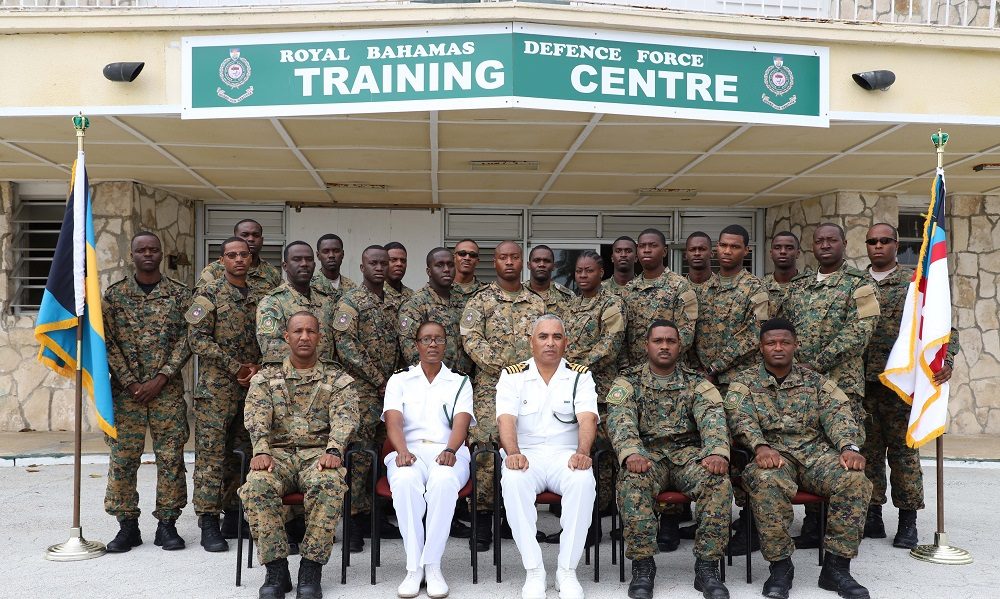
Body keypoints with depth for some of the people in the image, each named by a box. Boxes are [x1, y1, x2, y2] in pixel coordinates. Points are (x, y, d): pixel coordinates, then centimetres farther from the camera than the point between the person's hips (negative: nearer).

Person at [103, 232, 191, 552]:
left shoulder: (179, 293, 4)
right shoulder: (115, 294, 5)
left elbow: (187, 338, -2)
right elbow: (108, 342, 0)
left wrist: (161, 377, -11)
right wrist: (131, 383, -9)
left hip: (168, 390, 0)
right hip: (125, 390, 1)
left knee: (170, 457, 2)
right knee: (123, 457, 2)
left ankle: (167, 523, 13)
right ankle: (127, 525, 13)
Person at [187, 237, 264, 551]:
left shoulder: (259, 297, 13)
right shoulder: (209, 293, -3)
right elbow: (198, 339, -10)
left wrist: (257, 368, -5)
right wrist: (236, 368, -14)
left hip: (251, 387, 5)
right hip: (216, 389, -5)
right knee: (212, 455, -5)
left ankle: (234, 515, 21)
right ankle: (209, 524, 0)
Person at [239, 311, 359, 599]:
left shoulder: (338, 379, 12)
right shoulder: (266, 377, 15)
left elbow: (344, 418, -4)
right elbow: (256, 416, 0)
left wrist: (333, 450, -25)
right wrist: (261, 451, -21)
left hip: (318, 453, -1)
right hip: (278, 452, 1)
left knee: (328, 485, -36)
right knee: (257, 486, -32)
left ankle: (311, 569, -24)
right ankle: (276, 569, -20)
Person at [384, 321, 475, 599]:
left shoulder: (460, 382, 17)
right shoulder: (399, 380, 18)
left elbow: (461, 423, -1)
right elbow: (393, 421, 1)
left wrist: (450, 450, -22)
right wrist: (402, 451, -21)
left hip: (447, 452, 0)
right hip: (410, 452, 0)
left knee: (444, 480, -37)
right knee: (405, 481, -37)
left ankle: (432, 565, -29)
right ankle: (414, 567, -29)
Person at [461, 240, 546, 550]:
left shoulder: (537, 303, 14)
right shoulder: (480, 301, 3)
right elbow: (471, 339, -9)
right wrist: (503, 368, -16)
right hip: (491, 388, -3)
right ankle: (483, 524, -3)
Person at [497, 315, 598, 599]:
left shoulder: (580, 376, 8)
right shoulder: (512, 375, 8)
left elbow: (588, 417, -7)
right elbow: (506, 418, -7)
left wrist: (582, 452, -27)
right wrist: (513, 453, -26)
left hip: (566, 454, 0)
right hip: (526, 454, 0)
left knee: (584, 482, -33)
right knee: (513, 482, -34)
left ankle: (567, 570, -21)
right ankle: (533, 571, -24)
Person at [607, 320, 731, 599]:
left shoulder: (697, 383, 13)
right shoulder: (627, 382, 10)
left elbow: (713, 417, -5)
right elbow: (620, 419, -8)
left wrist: (717, 451, -27)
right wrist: (631, 452, -30)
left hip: (688, 452, 1)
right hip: (647, 453, -1)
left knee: (718, 479, -30)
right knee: (633, 479, -35)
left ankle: (707, 565, -21)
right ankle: (642, 566, -25)